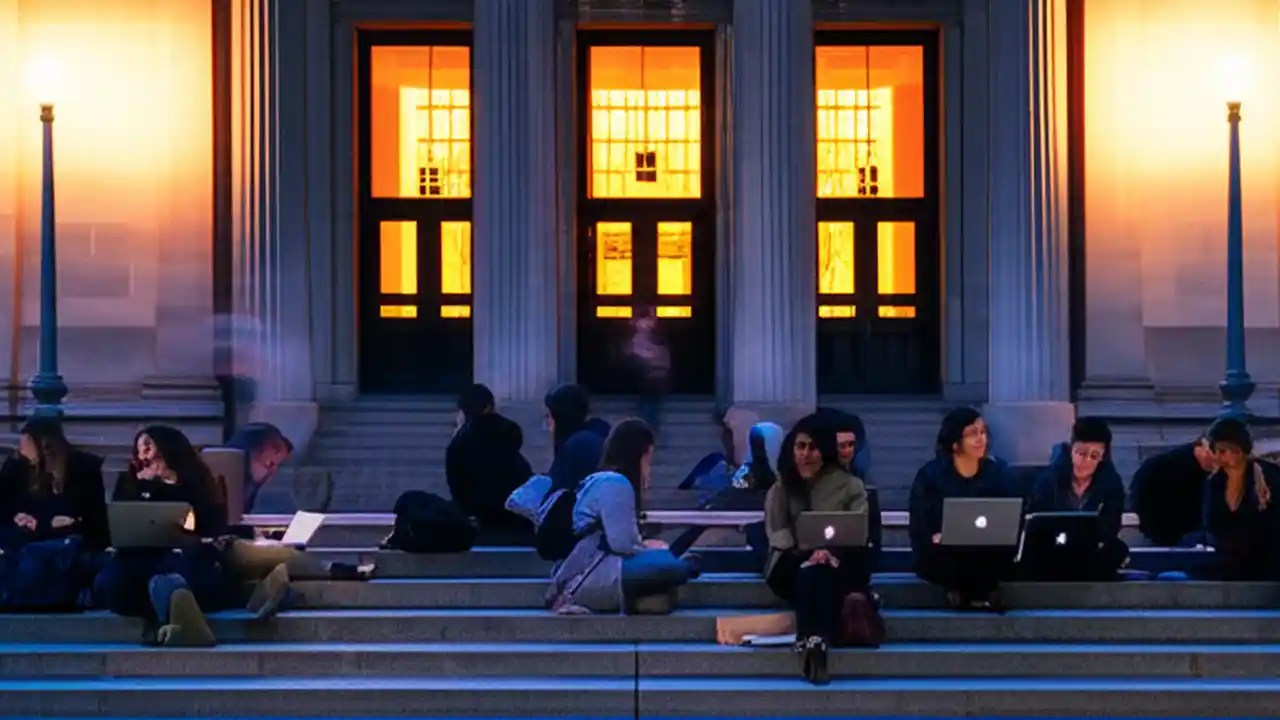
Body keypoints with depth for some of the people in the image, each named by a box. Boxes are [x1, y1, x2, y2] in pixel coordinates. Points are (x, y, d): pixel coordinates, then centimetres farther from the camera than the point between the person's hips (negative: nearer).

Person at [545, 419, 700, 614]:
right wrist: (649, 550, 2)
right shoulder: (615, 483, -8)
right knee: (673, 567, -27)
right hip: (591, 575, -11)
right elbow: (621, 543, -15)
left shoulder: (604, 480, 22)